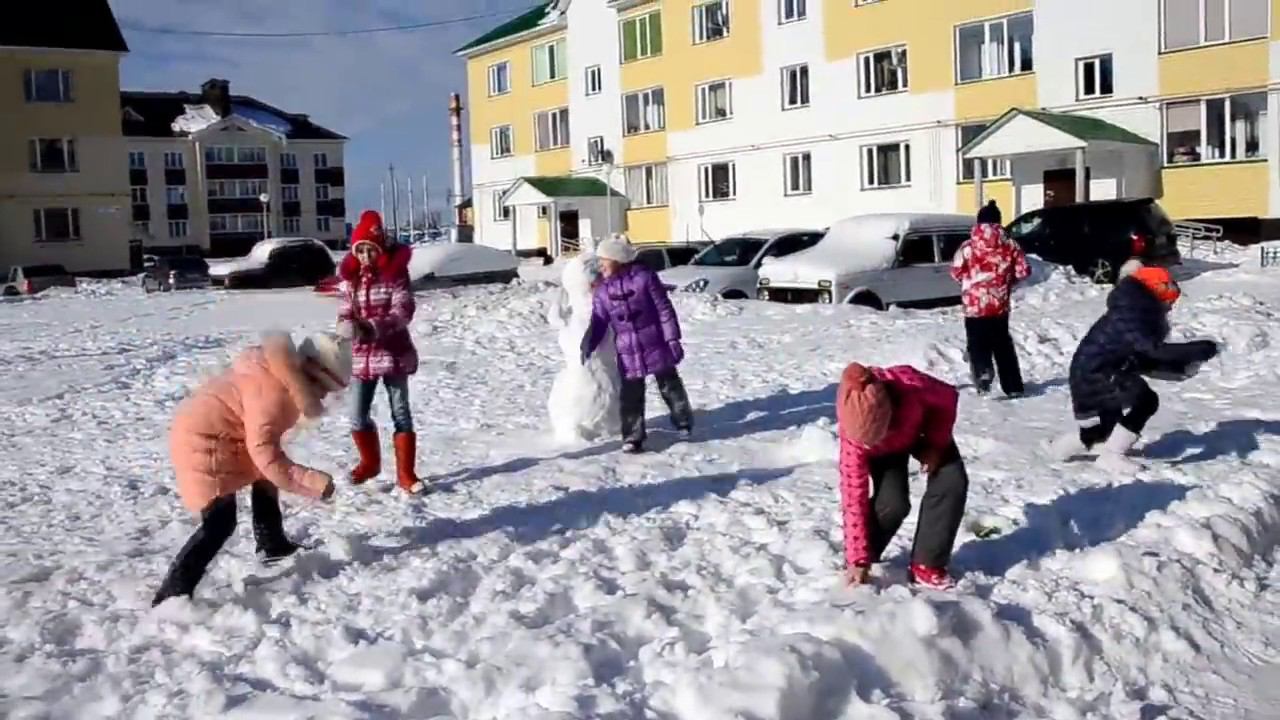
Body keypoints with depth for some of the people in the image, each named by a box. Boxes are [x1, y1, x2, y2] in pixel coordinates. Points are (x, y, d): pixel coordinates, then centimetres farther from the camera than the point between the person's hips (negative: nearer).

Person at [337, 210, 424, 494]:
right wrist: (348, 326, -21)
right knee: (358, 416, 6)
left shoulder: (395, 272, -9)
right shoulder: (350, 277, 3)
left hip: (393, 353, -4)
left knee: (401, 413, 3)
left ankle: (405, 473, 12)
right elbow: (345, 311, 3)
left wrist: (374, 328, -29)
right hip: (361, 355, 4)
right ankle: (370, 462, 31)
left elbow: (404, 311, -17)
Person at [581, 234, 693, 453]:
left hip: (655, 345, -3)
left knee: (670, 386, 13)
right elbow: (599, 322, 2)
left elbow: (664, 310, -9)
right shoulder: (602, 291, 2)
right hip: (628, 352, 3)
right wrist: (588, 345, -15)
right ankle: (633, 437, 8)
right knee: (631, 396, 1)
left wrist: (673, 339, -12)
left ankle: (684, 422, 33)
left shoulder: (644, 277, -11)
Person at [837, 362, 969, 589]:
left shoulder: (911, 385, -45)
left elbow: (947, 398, -20)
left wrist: (935, 445, -20)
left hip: (922, 428, 2)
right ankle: (856, 562, 2)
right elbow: (853, 495, -32)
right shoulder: (853, 434, -39)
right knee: (892, 503, -24)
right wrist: (858, 560, -30)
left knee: (952, 482, -20)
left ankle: (926, 565, -5)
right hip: (884, 451, -2)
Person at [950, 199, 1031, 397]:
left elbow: (956, 271, -6)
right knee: (1003, 346, 14)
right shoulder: (1010, 245, -1)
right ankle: (1013, 387, 17)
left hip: (974, 305, -3)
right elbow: (1023, 271, -1)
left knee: (978, 345, 3)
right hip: (1000, 305, 3)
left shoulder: (968, 246, -7)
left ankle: (982, 372, -25)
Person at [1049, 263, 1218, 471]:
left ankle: (1063, 447, 40)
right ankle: (1112, 455, -17)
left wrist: (1183, 367, 3)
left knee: (1110, 426, 25)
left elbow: (1147, 362, 14)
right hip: (1092, 376, -11)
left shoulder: (1140, 315, 11)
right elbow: (1154, 350, -32)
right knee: (1144, 399, -24)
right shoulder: (1128, 317, -21)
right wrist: (1197, 349, -30)